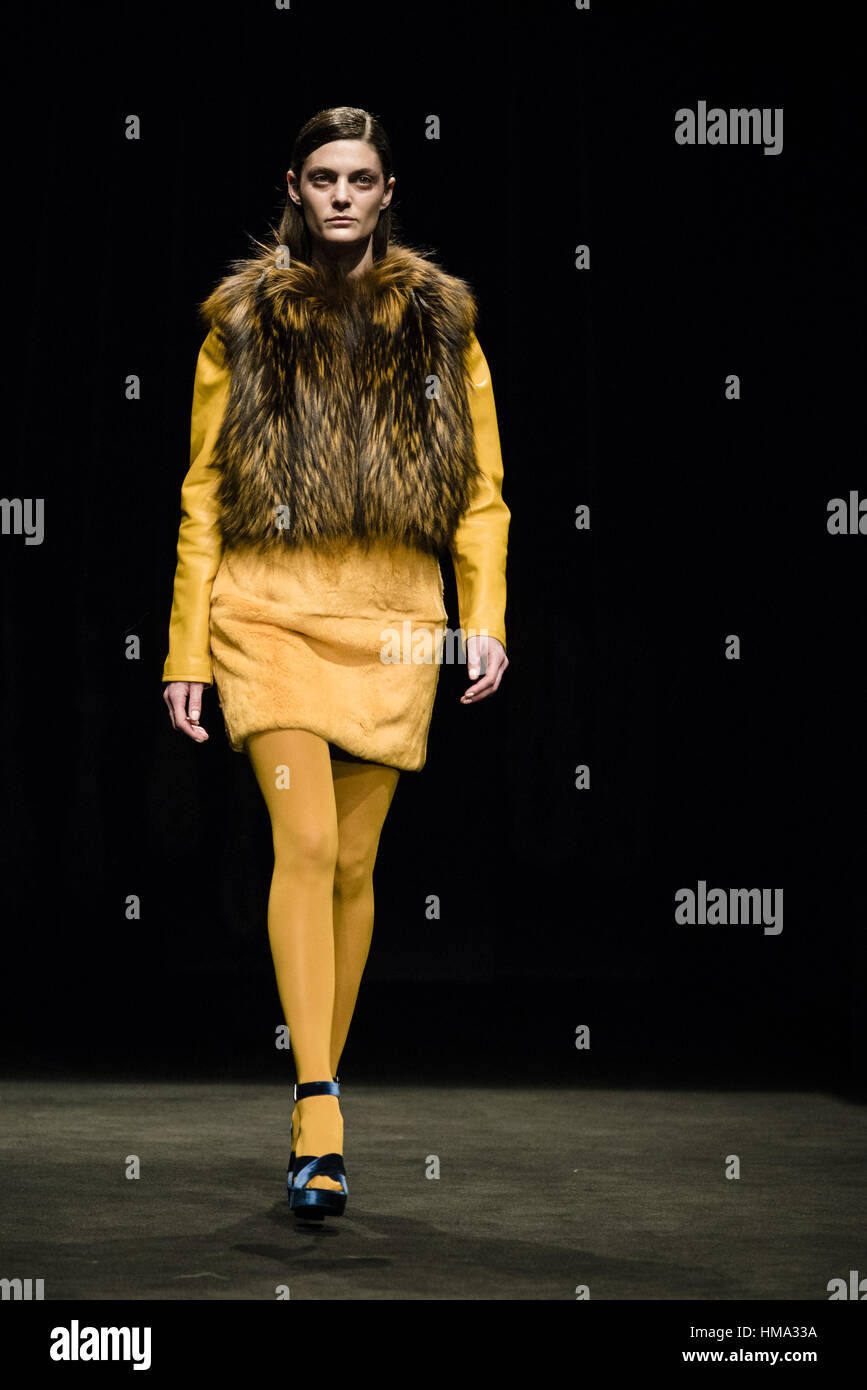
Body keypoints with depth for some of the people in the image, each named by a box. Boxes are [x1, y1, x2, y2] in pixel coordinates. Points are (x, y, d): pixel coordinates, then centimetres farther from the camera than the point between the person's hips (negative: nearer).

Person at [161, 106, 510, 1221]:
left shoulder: (441, 320, 10)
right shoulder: (243, 321, 7)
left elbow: (480, 487, 9)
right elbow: (203, 491, 7)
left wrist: (485, 616, -4)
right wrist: (186, 648, 2)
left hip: (394, 621, 2)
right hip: (270, 608, -2)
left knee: (353, 862, 6)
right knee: (306, 843, -16)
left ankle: (320, 1089, 20)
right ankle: (319, 1117, -16)